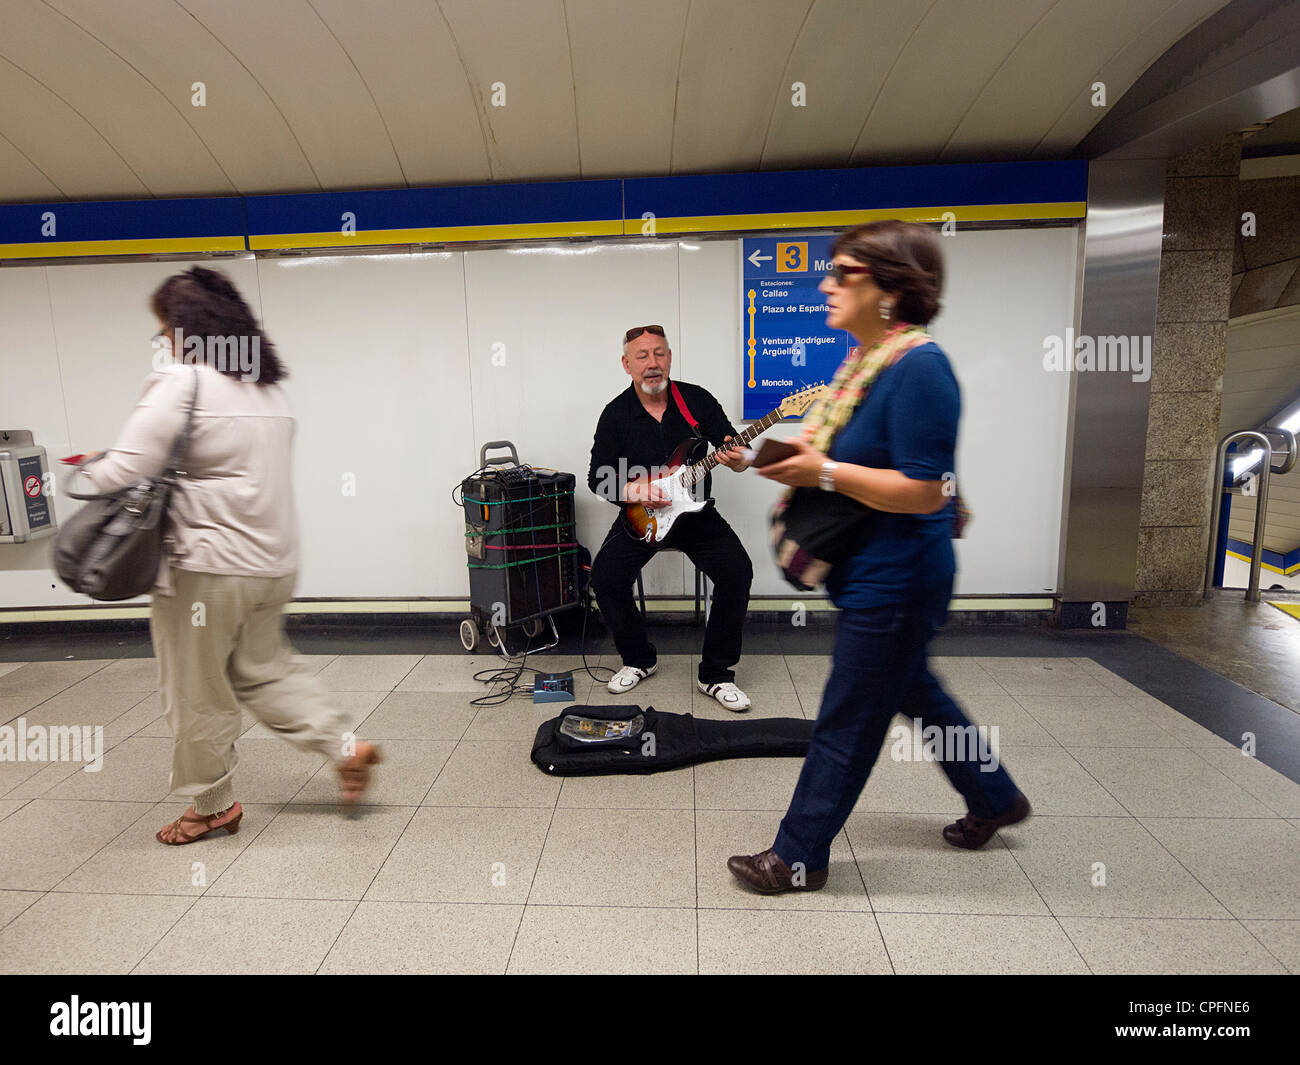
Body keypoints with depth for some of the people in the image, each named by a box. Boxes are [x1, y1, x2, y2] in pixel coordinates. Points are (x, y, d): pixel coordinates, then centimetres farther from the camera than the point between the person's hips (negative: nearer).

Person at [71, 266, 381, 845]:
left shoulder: (180, 382, -14)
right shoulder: (269, 385, 10)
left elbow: (126, 471, -18)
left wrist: (89, 471, 5)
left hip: (207, 566, -7)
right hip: (274, 562, 8)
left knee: (197, 693, 10)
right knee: (263, 668, 23)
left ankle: (212, 804, 26)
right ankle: (344, 746, 17)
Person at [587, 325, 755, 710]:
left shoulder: (698, 400, -2)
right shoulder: (615, 414, -3)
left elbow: (736, 449, -1)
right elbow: (597, 477, -1)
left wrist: (738, 460, -26)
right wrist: (632, 491, -21)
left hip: (696, 512, 0)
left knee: (737, 571, -20)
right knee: (605, 577, -19)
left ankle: (715, 674, -3)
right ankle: (638, 659, 8)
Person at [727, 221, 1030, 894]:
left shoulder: (920, 367, -21)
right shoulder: (866, 359, 7)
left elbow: (923, 490, -24)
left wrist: (824, 473, -23)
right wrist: (796, 457, 1)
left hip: (894, 580, -10)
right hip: (870, 571, 10)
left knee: (845, 723, 4)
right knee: (913, 691, 26)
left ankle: (799, 858, 23)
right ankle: (995, 798, 49)